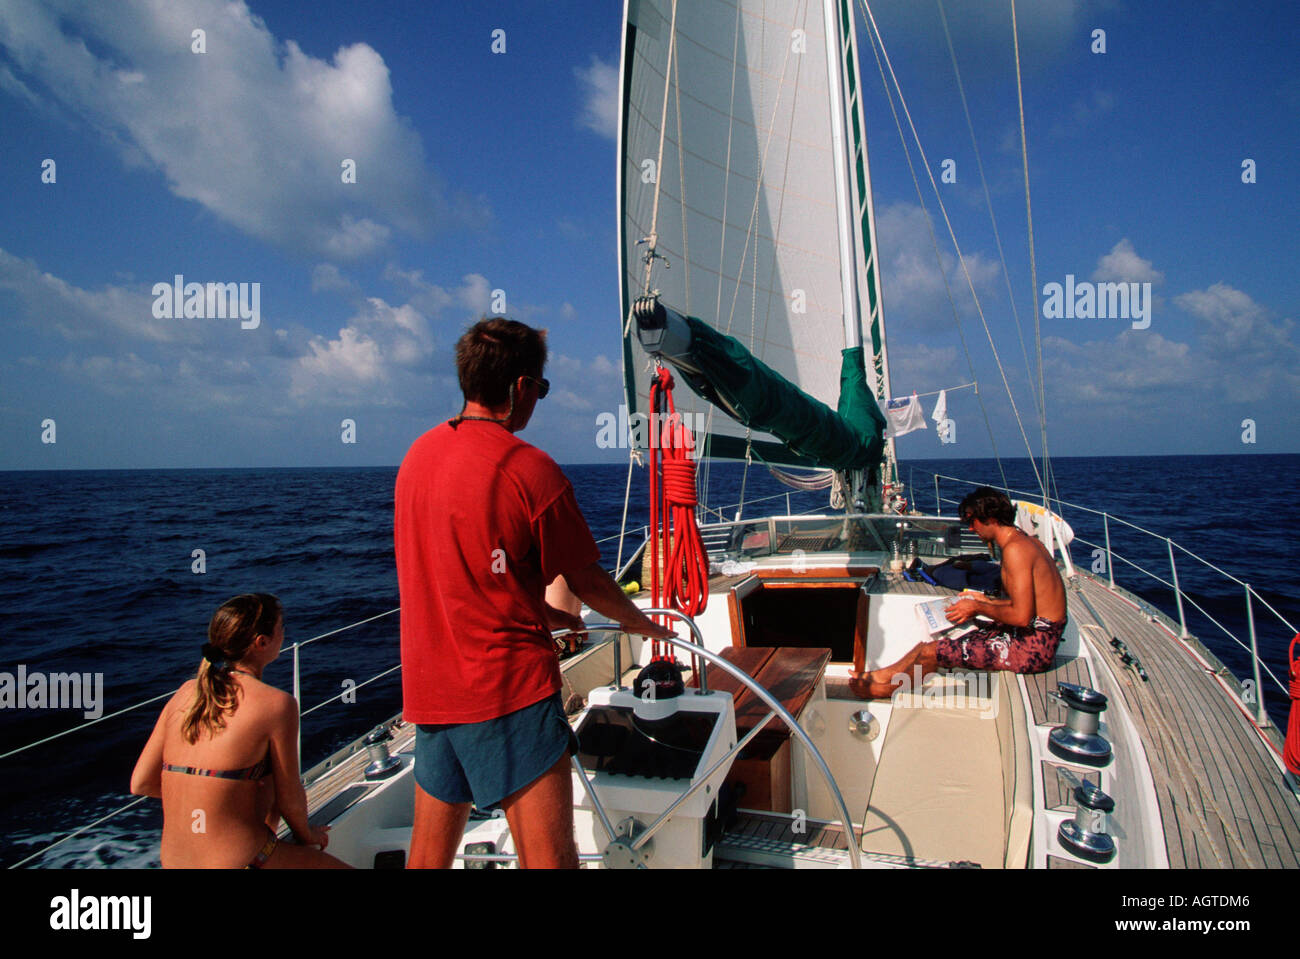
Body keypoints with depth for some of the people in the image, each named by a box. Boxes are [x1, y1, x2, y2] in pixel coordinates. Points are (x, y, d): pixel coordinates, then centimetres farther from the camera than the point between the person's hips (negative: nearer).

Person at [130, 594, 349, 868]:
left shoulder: (185, 692, 4)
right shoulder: (275, 703, -14)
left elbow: (140, 783, 6)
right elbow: (290, 798, -6)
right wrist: (307, 835, 14)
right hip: (238, 861, -7)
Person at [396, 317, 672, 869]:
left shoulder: (418, 455, 8)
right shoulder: (529, 469, -14)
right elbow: (586, 580, -4)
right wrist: (639, 622, 15)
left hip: (428, 688, 8)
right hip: (508, 686, -8)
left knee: (429, 853, 20)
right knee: (550, 857, -2)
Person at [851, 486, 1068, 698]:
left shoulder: (1015, 549, -21)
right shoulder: (1026, 541, 11)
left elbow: (1021, 616, -25)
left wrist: (978, 607, -11)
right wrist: (987, 603, 13)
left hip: (1031, 648, -10)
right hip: (1039, 640, 10)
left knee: (930, 652, -6)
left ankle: (886, 688, 16)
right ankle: (882, 674, 22)